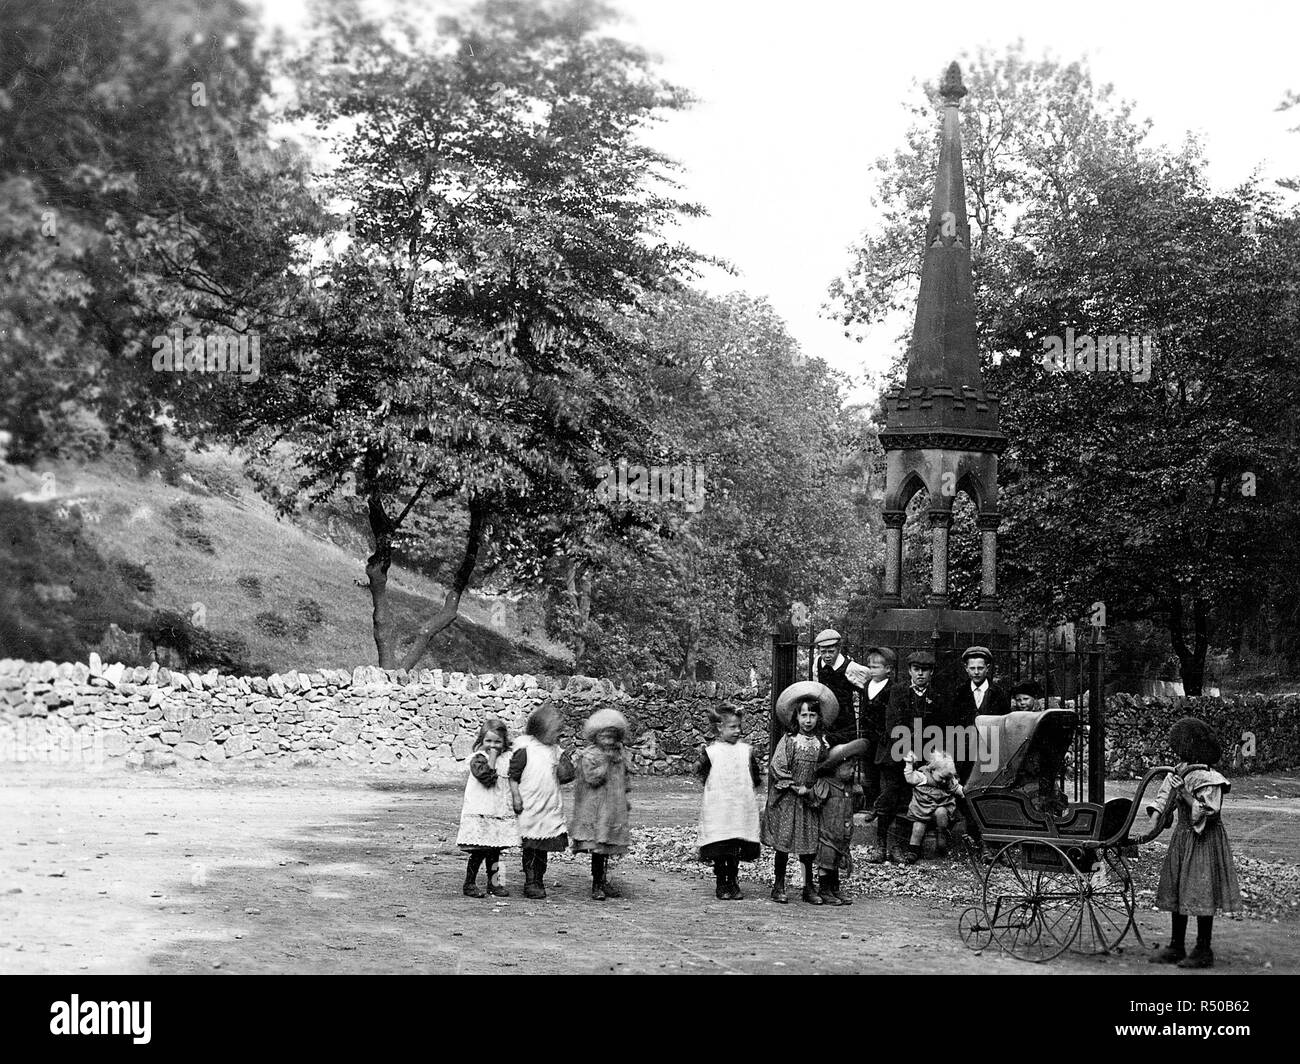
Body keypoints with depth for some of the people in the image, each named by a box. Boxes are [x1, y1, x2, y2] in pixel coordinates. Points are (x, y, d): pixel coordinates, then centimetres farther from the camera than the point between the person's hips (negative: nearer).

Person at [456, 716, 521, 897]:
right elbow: (486, 777, -23)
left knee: (495, 850, 12)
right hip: (479, 814, -6)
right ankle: (469, 884, 3)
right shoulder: (478, 759, -7)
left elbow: (511, 782, 21)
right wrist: (492, 758, -18)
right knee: (479, 851, -6)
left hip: (500, 813, 6)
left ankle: (494, 883, 20)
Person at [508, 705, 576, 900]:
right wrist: (516, 798, -12)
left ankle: (539, 880, 17)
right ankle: (530, 883, 4)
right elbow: (513, 776, -7)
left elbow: (567, 775, 11)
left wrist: (562, 760, -6)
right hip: (530, 808, -6)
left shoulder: (555, 750, 10)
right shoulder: (524, 749, -8)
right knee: (531, 847, -1)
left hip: (551, 808, 6)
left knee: (543, 847, 9)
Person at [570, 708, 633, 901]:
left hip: (614, 809, 7)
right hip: (594, 809, -7)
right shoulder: (589, 755, -8)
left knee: (607, 847, 10)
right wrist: (605, 762, -18)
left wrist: (625, 799, 20)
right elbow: (592, 778, -19)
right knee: (597, 847, -8)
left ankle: (603, 881, 21)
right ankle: (597, 885, -2)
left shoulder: (617, 754, 14)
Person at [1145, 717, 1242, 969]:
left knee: (1200, 894, -3)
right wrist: (1154, 823, 1)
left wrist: (1184, 792, -22)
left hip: (1203, 842, -8)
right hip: (1182, 839, 8)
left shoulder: (1208, 778, -16)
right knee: (1175, 892, 11)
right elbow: (1163, 798, 14)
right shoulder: (1181, 773, 7)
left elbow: (1208, 812, -20)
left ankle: (1203, 951, 5)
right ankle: (1176, 947, 20)